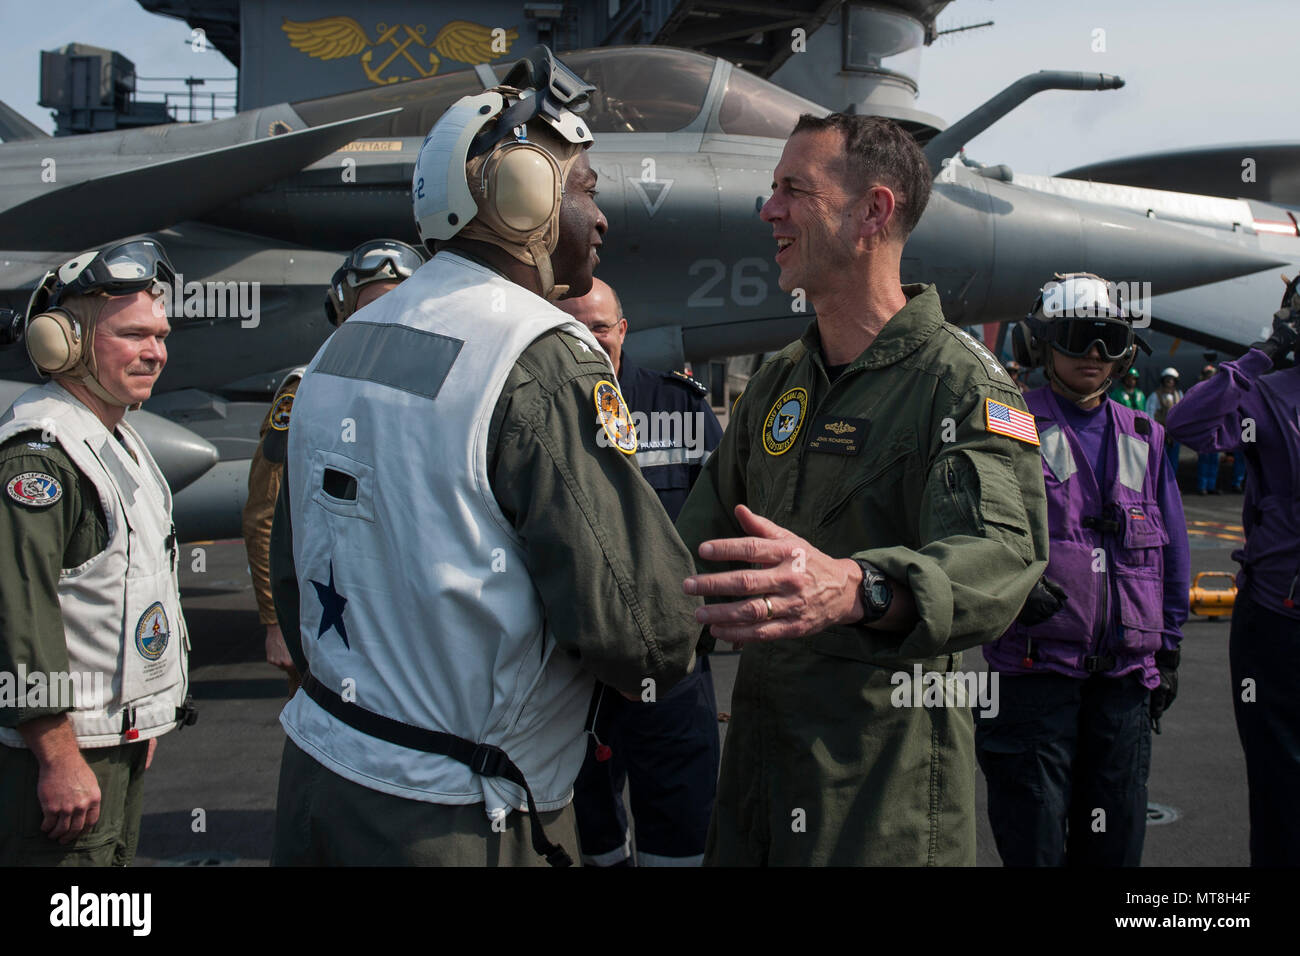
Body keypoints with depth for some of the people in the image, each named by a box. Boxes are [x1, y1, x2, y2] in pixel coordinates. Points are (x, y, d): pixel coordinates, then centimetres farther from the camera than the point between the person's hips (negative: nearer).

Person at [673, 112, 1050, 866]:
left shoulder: (959, 380, -13)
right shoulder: (777, 383, 11)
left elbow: (1000, 556, -31)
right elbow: (700, 544, 18)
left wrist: (857, 589, -50)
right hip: (757, 755, 7)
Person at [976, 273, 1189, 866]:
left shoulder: (1144, 440, 14)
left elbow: (1172, 550, 19)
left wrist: (1168, 650, 16)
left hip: (1125, 674, 4)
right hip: (1035, 666, -4)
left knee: (1115, 843, 10)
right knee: (1033, 840, 1)